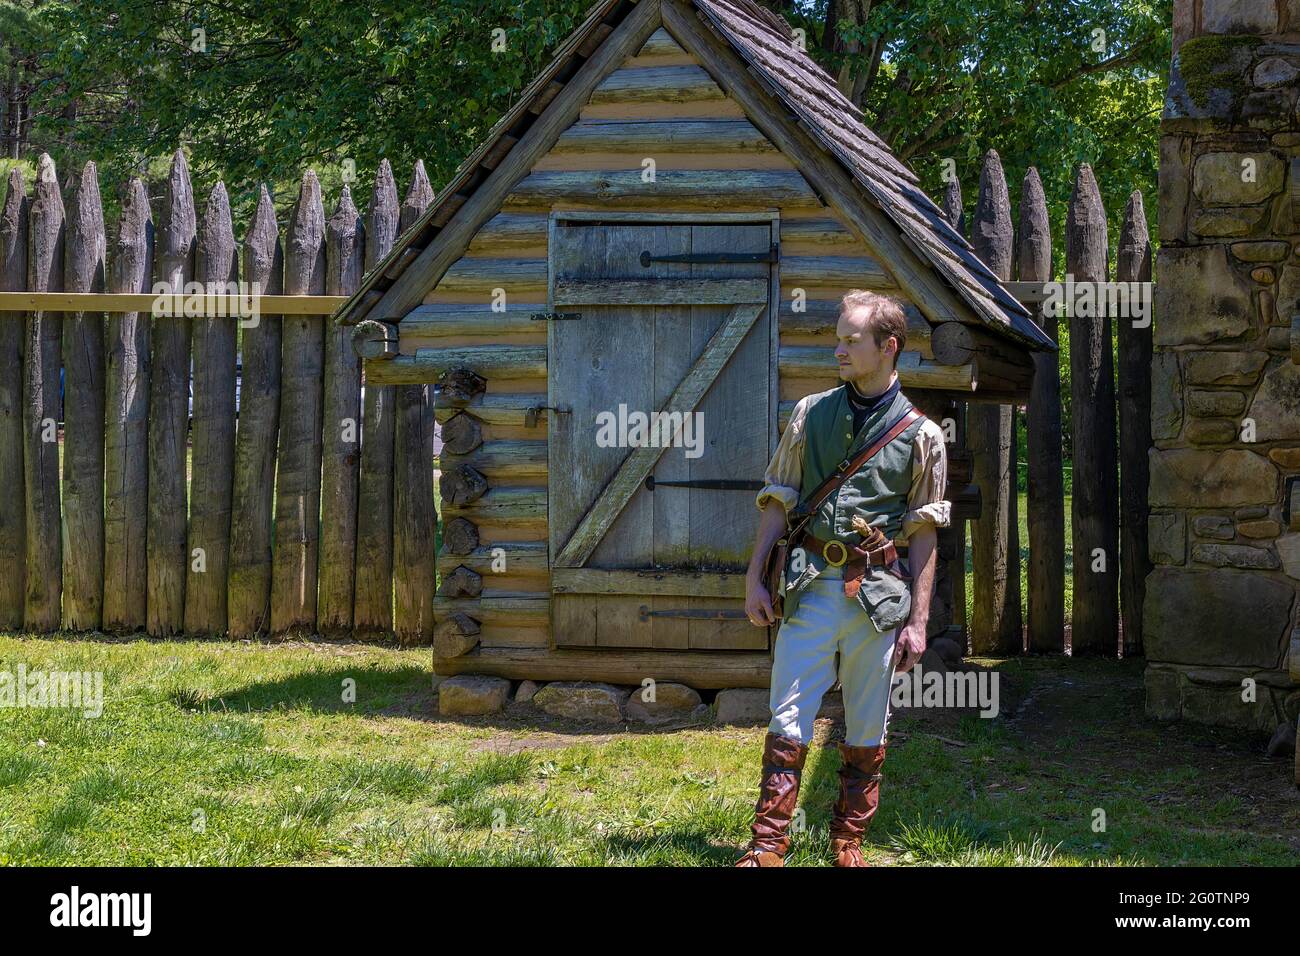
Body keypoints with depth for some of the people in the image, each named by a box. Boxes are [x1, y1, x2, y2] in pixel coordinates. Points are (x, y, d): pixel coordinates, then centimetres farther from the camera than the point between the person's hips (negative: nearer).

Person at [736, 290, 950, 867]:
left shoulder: (920, 434, 4)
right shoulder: (811, 414, 8)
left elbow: (923, 534, 4)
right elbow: (779, 501, 9)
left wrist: (918, 620, -1)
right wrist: (754, 578, 1)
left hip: (878, 594, 0)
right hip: (811, 587, 1)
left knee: (867, 730, 6)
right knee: (788, 721, -4)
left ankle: (847, 846, 17)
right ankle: (766, 848, -4)